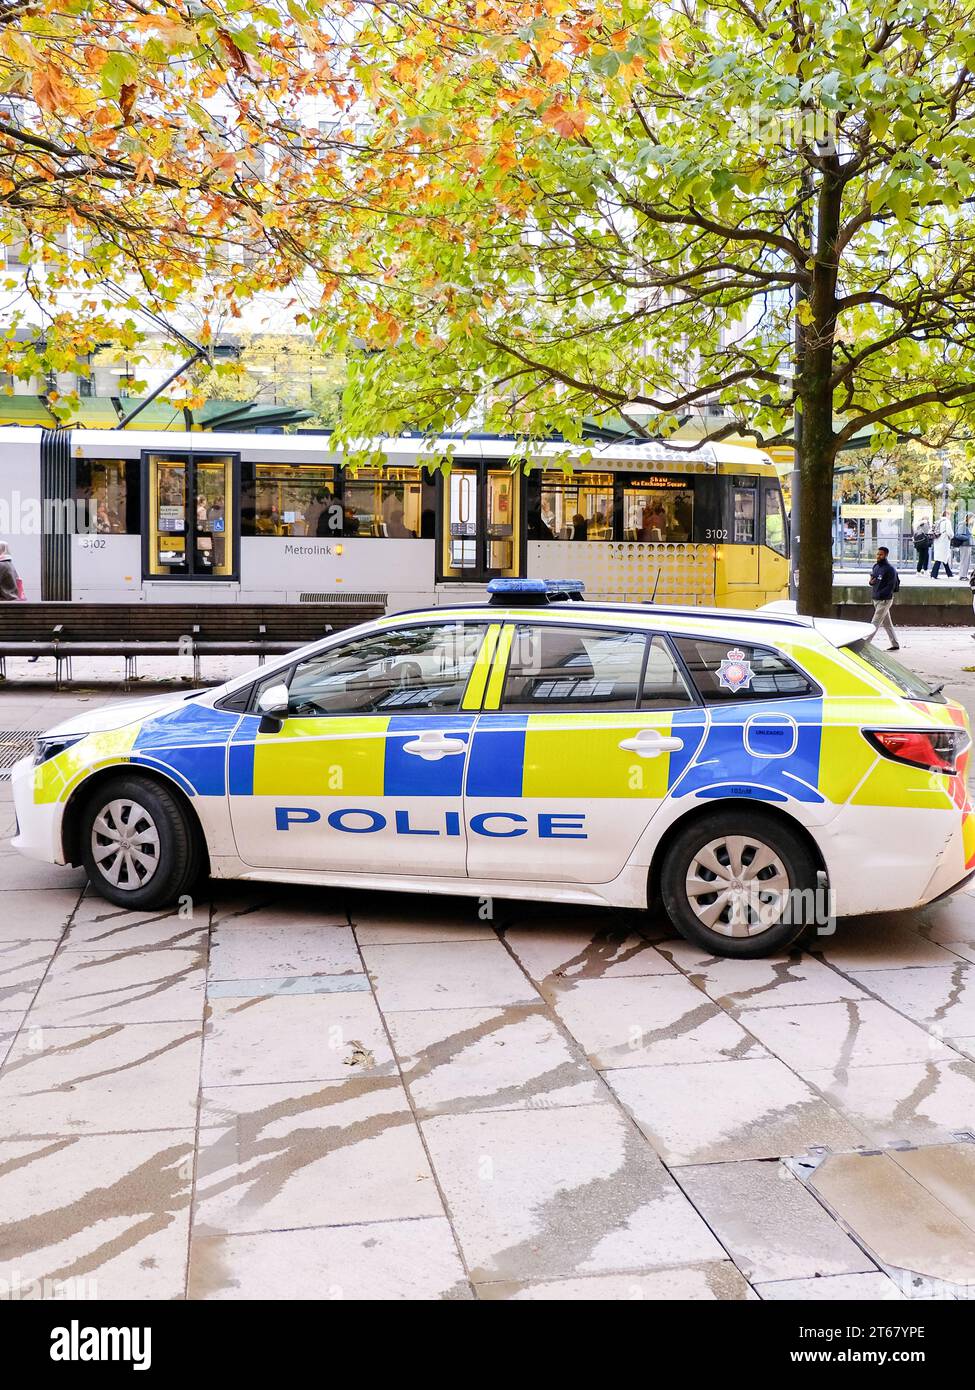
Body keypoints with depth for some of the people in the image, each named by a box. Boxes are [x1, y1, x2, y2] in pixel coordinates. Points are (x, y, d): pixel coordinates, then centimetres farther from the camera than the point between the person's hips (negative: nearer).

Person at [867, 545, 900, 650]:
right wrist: (871, 582, -4)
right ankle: (895, 645, 22)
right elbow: (873, 581, 20)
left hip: (884, 600, -9)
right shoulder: (876, 567, 11)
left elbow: (891, 586, -18)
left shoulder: (890, 569, -14)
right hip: (876, 599, 9)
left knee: (875, 624, -8)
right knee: (887, 624, 14)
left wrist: (879, 594, -24)